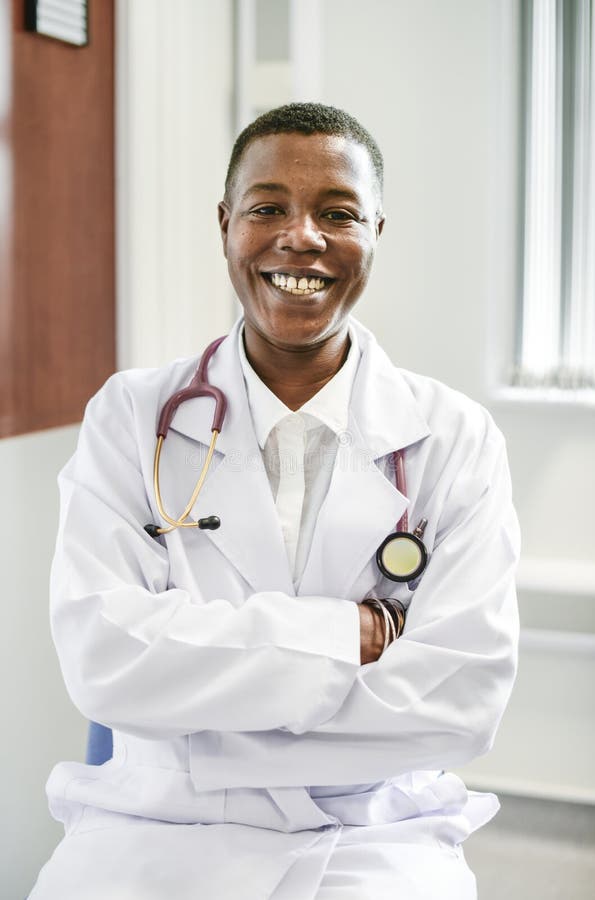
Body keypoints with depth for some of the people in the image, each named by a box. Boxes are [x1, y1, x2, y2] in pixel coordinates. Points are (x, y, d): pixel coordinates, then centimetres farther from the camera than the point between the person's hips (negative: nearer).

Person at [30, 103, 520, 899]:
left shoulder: (456, 439, 0)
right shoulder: (131, 417, 1)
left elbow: (464, 698, -9)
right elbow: (101, 658, -11)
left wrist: (195, 692, -11)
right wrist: (357, 631, -14)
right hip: (156, 832, 0)